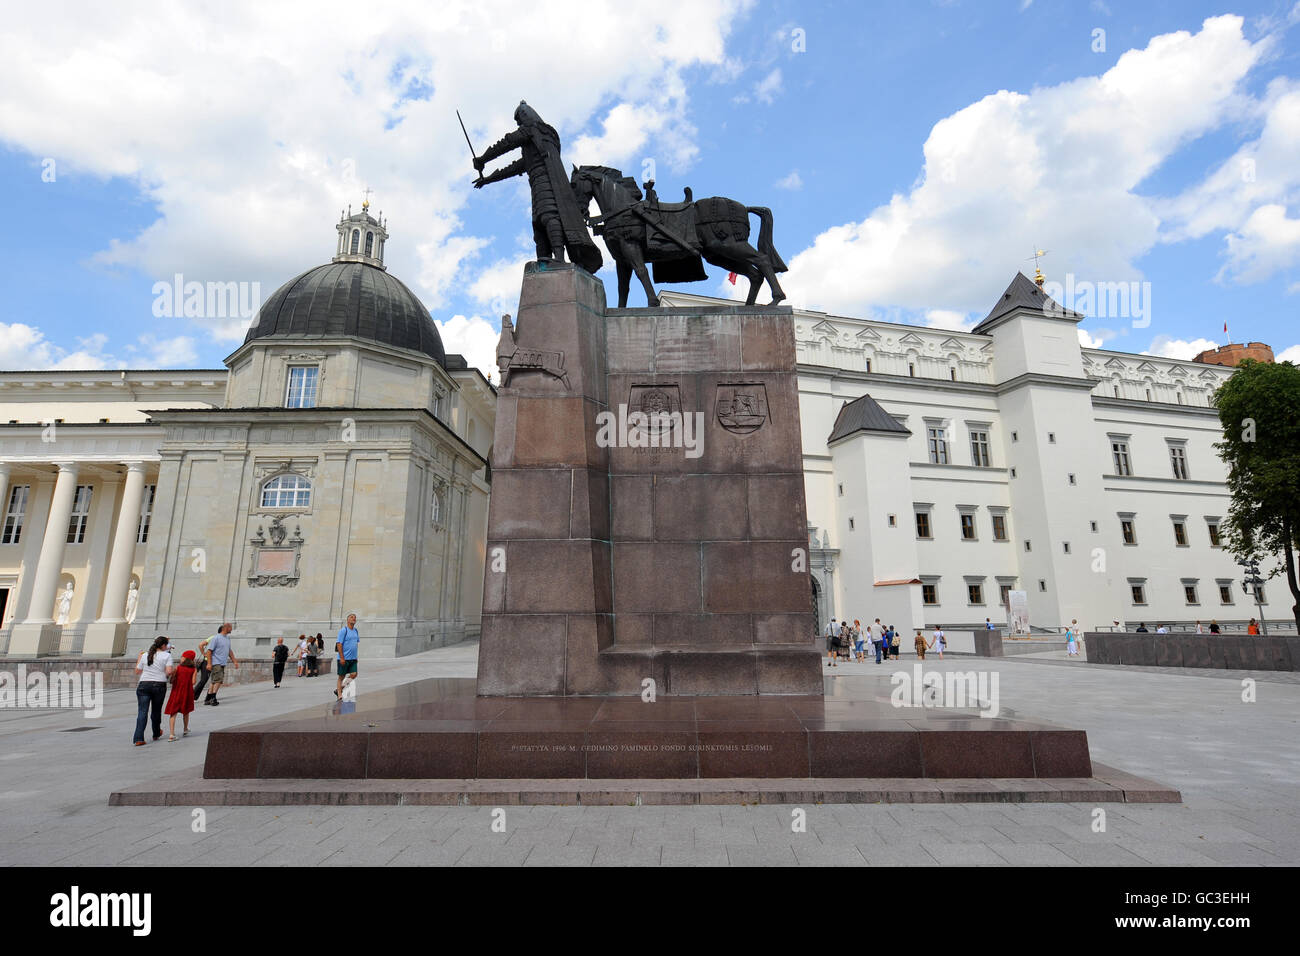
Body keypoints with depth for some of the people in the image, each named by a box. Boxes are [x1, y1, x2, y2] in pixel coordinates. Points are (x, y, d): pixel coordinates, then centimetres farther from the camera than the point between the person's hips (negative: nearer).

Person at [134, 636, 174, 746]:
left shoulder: (145, 655, 8)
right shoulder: (166, 655, -2)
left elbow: (137, 671, 17)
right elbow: (169, 671, -13)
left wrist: (139, 658, 29)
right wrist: (174, 669, 10)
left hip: (144, 685, 2)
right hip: (159, 685, -2)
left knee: (142, 712, -1)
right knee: (156, 711, 14)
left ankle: (139, 739, -10)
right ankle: (156, 734, 32)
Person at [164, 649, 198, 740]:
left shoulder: (178, 667, -1)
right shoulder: (193, 669, 1)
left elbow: (171, 680, -5)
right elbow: (193, 682, -4)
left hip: (176, 692, -2)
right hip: (187, 693, 2)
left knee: (173, 713, -1)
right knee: (186, 712, 21)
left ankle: (172, 734, -13)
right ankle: (185, 730, 36)